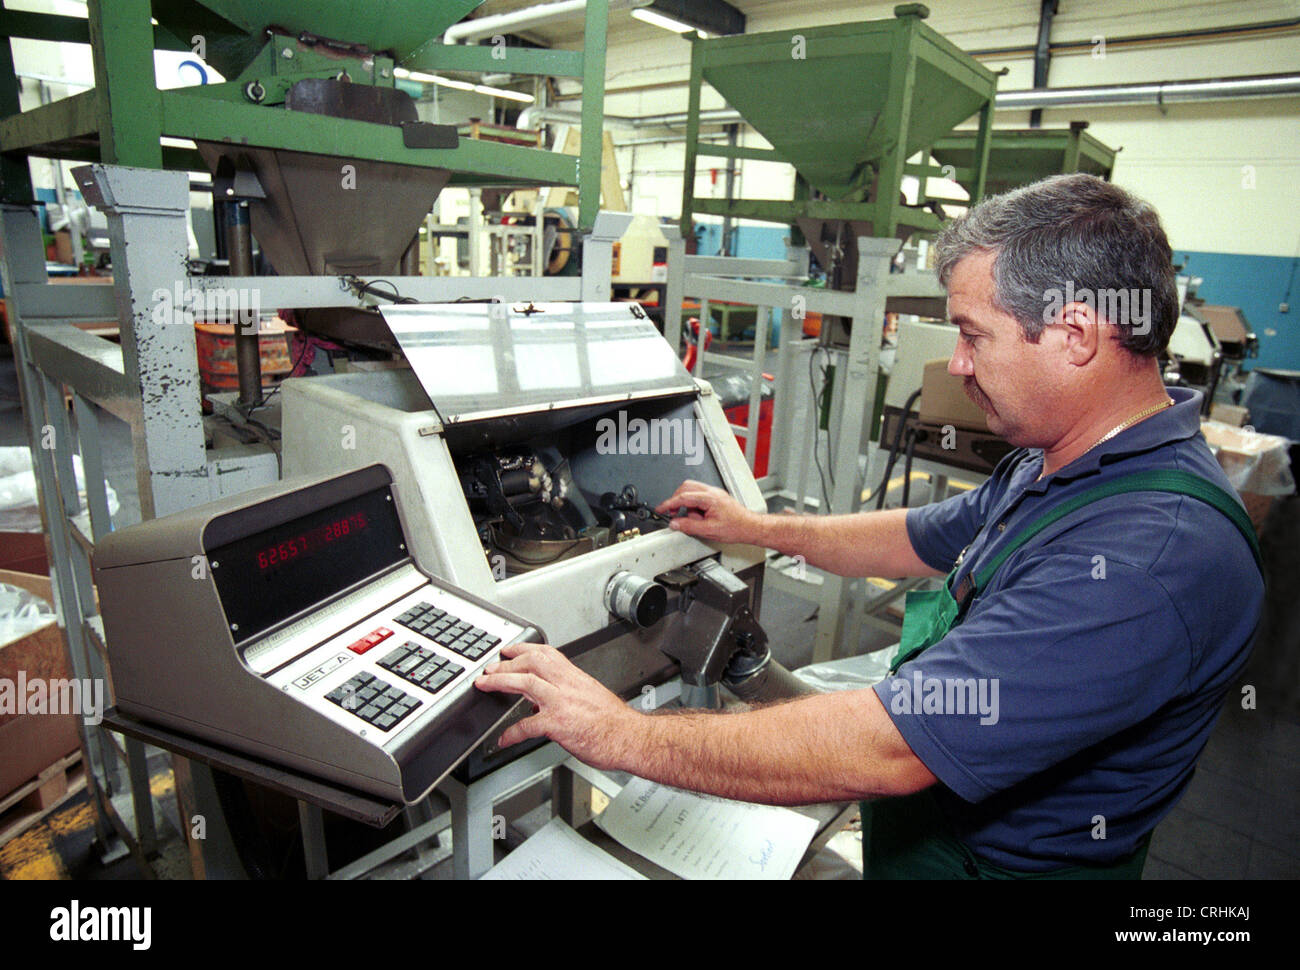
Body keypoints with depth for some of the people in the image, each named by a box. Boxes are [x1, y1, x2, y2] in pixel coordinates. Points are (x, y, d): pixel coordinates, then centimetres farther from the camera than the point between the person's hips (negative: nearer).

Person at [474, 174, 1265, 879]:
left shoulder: (1148, 555, -34)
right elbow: (926, 539, 14)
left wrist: (622, 734, -30)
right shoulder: (1057, 466, 0)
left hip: (989, 857, -8)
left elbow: (884, 751, -37)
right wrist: (761, 527, 13)